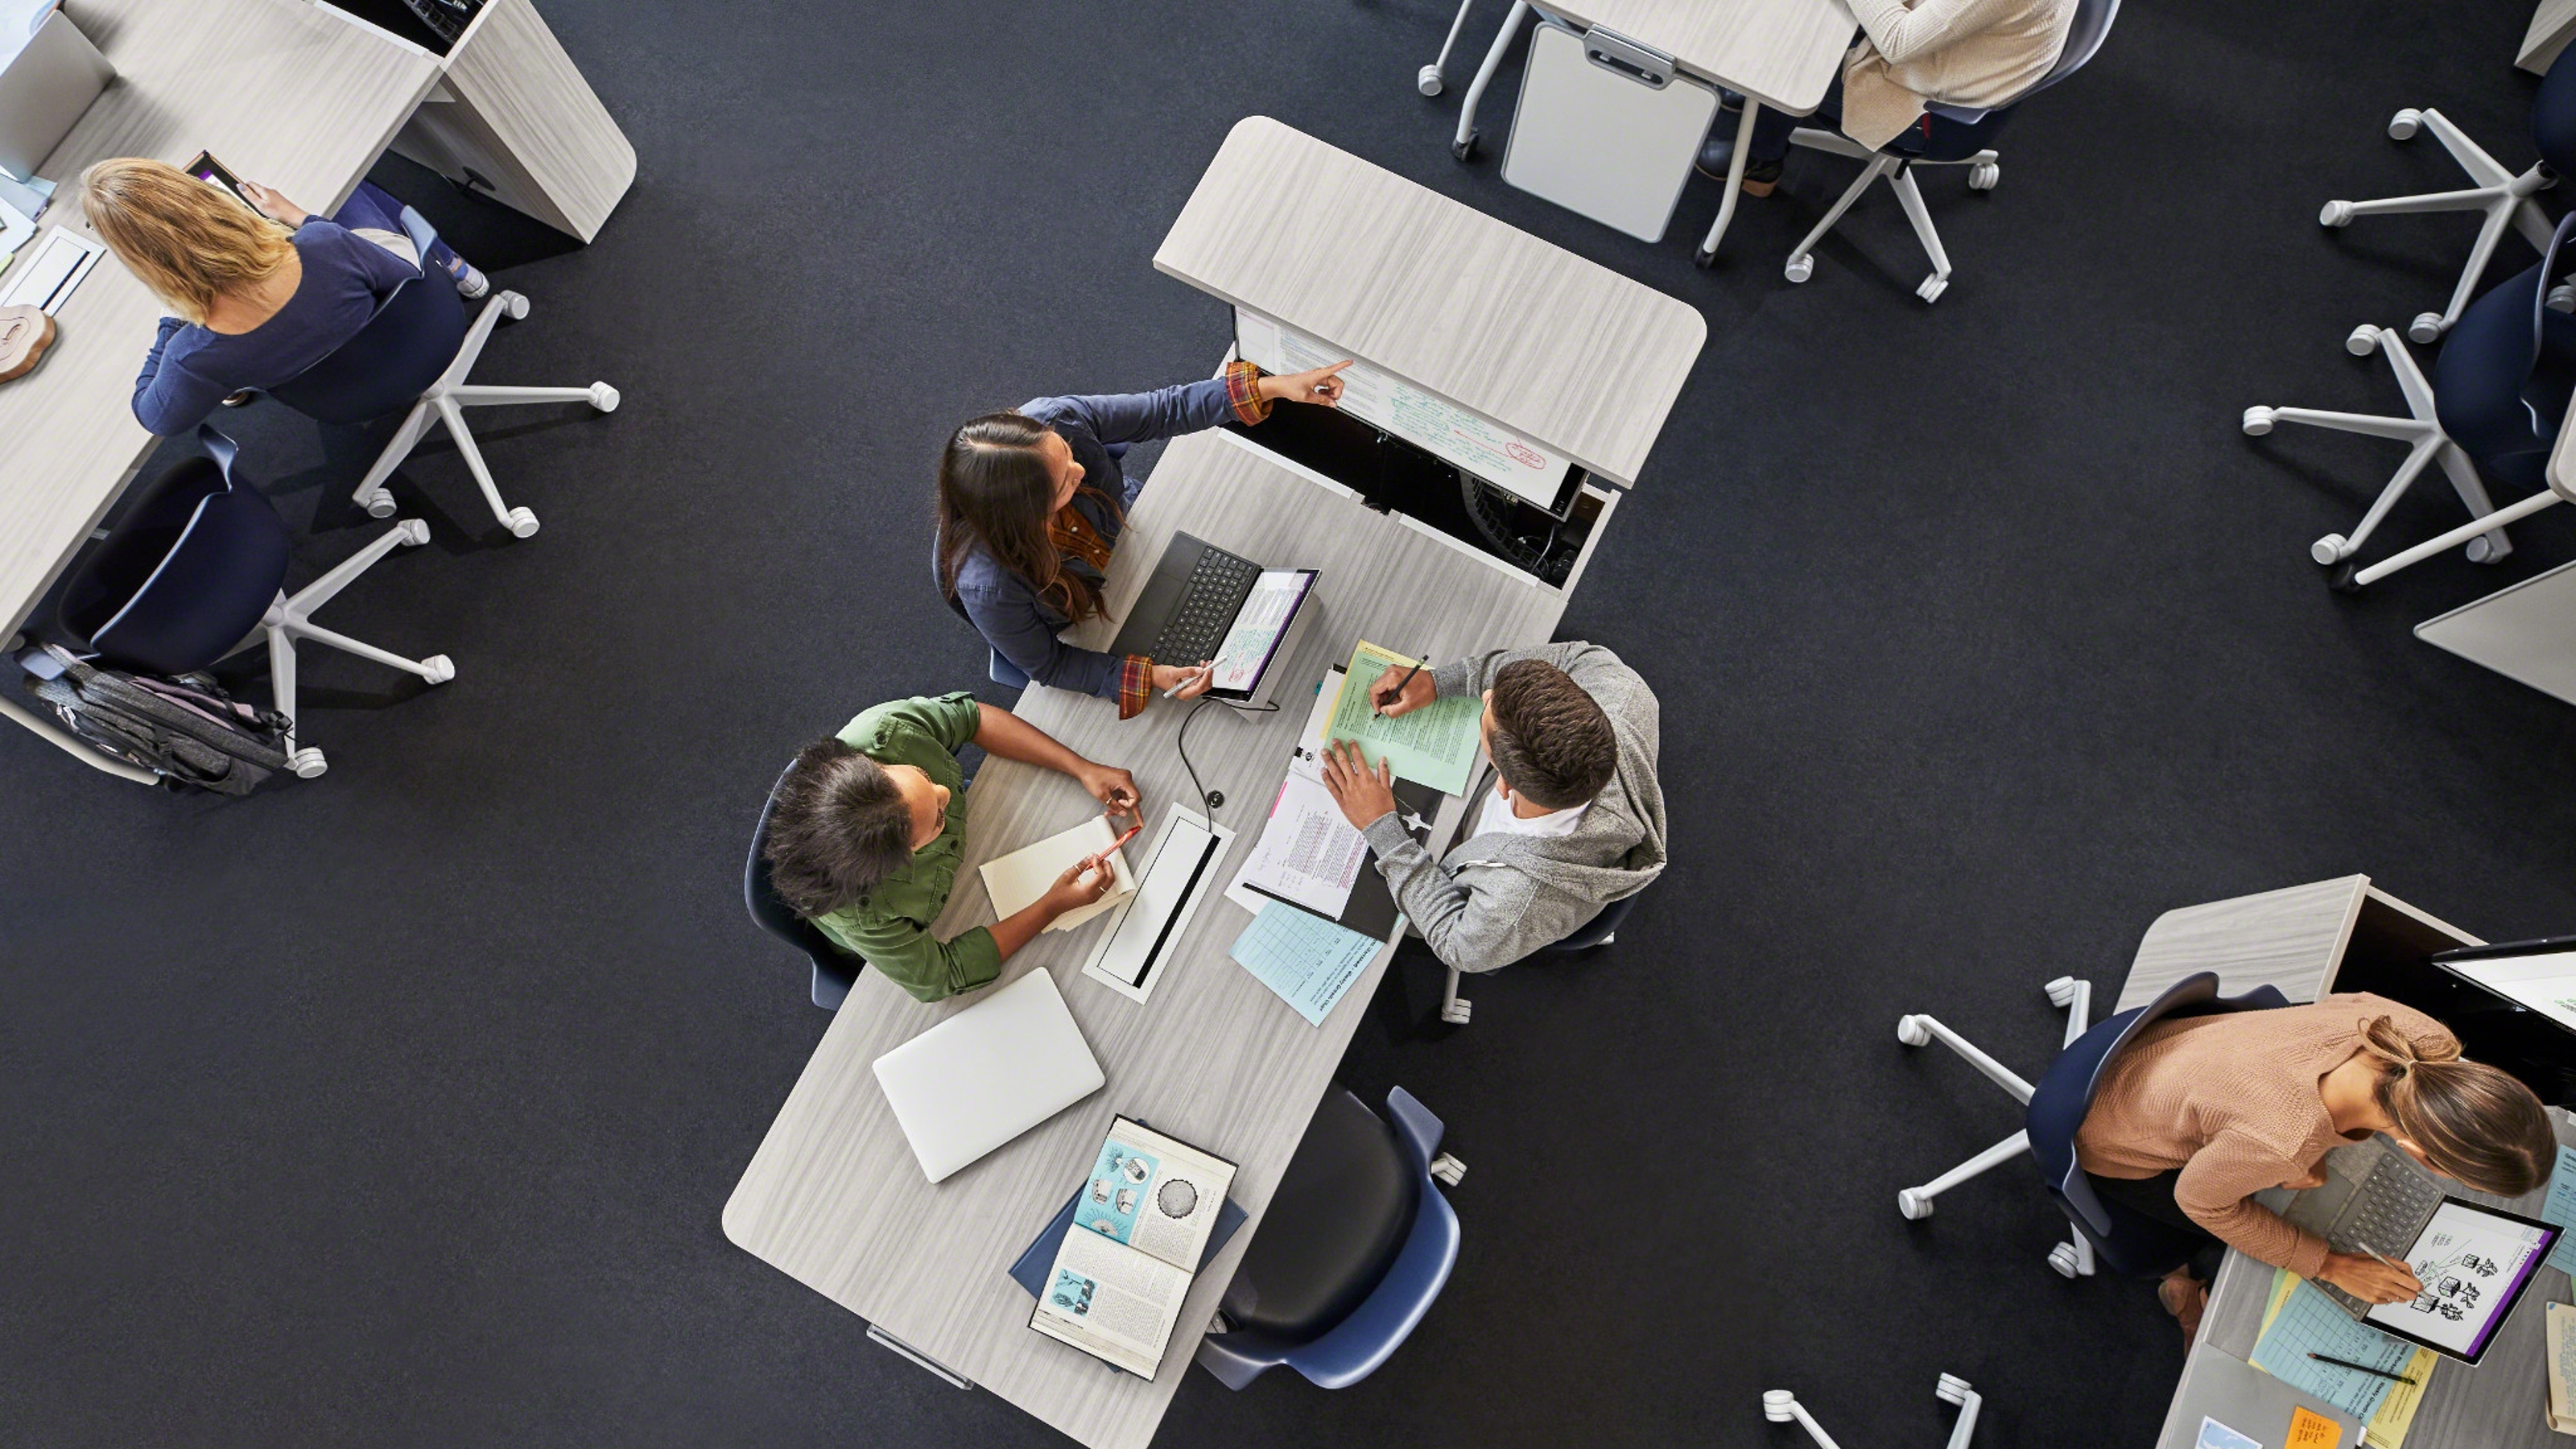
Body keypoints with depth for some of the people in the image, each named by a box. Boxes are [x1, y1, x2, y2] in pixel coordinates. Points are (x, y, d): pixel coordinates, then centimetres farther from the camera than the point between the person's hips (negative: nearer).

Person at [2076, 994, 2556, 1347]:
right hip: (2118, 1151, -6)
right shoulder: (2286, 1142, -45)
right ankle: (2189, 1287, 30)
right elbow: (2198, 1199, -22)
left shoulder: (2422, 1039, -28)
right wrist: (2331, 1265, -10)